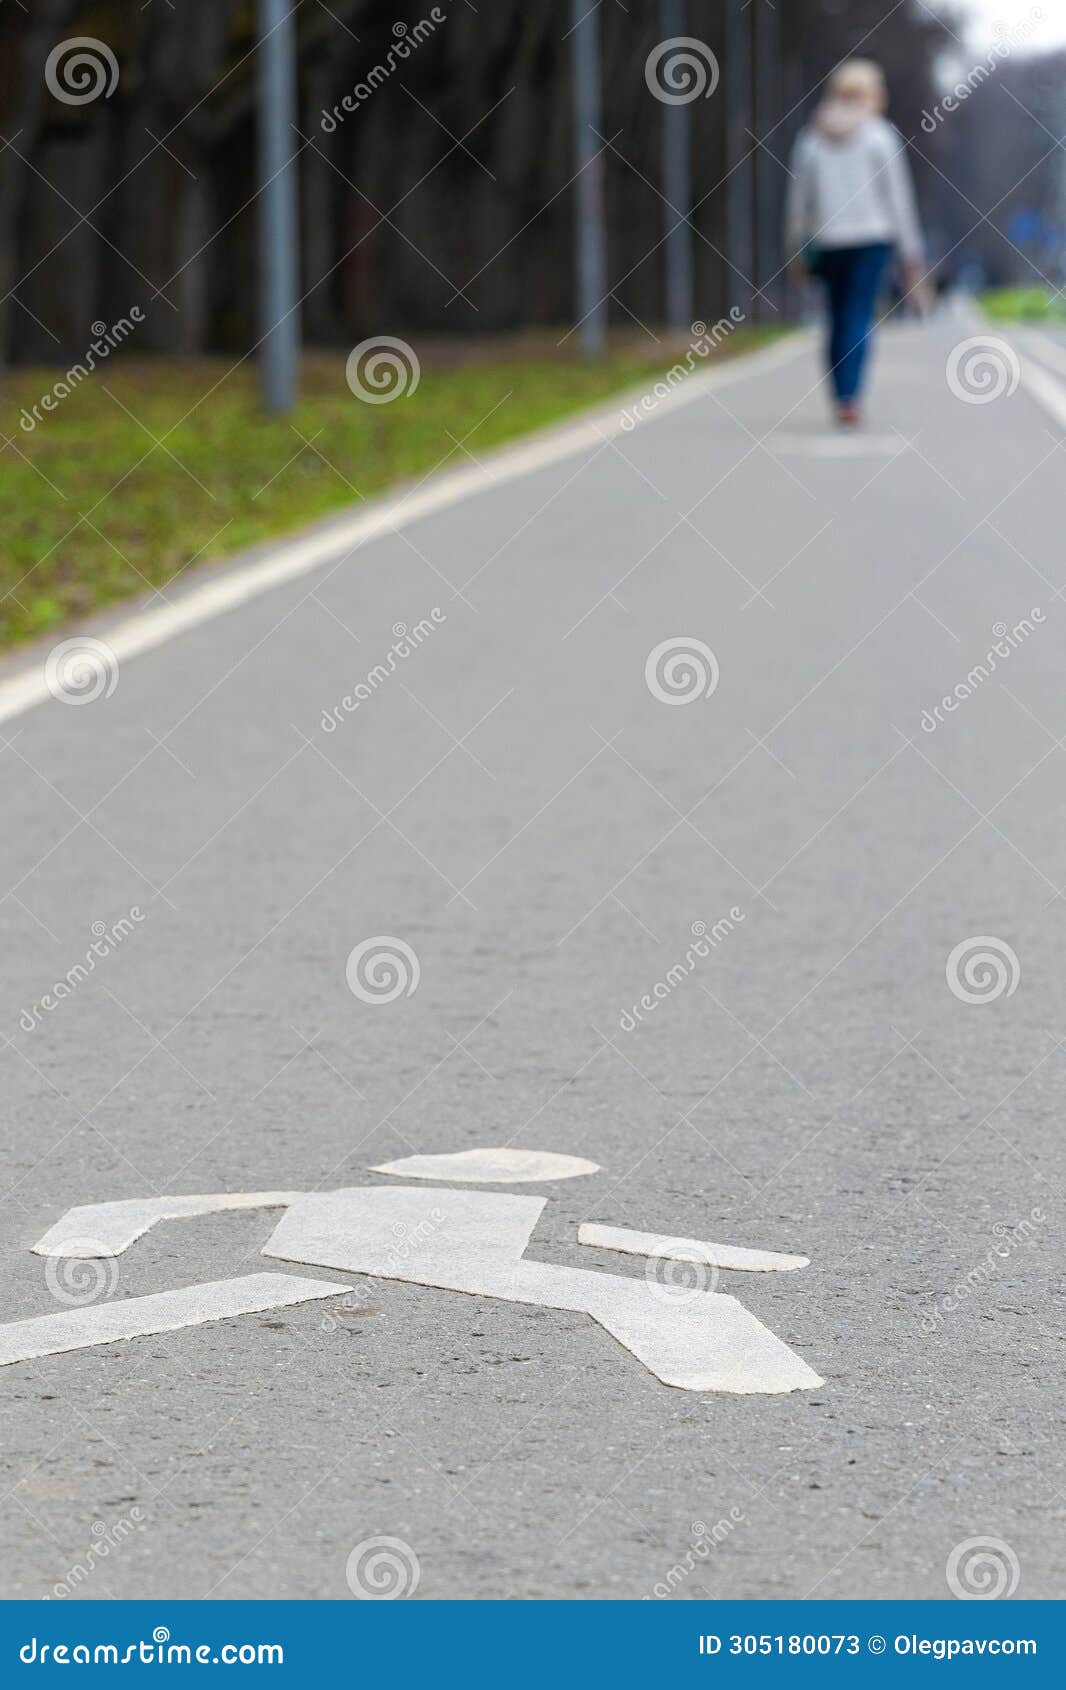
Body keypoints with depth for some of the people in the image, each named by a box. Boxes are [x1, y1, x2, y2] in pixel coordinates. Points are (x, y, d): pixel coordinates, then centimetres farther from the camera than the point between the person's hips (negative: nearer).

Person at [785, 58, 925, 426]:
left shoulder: (811, 138, 7)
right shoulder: (880, 136, -1)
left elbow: (798, 201, 8)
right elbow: (899, 199, -3)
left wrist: (796, 252, 16)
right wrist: (911, 255, 1)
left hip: (827, 242, 3)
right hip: (872, 238, -3)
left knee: (838, 322, 12)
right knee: (858, 319, -7)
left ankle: (840, 400, 10)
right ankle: (850, 397, -20)